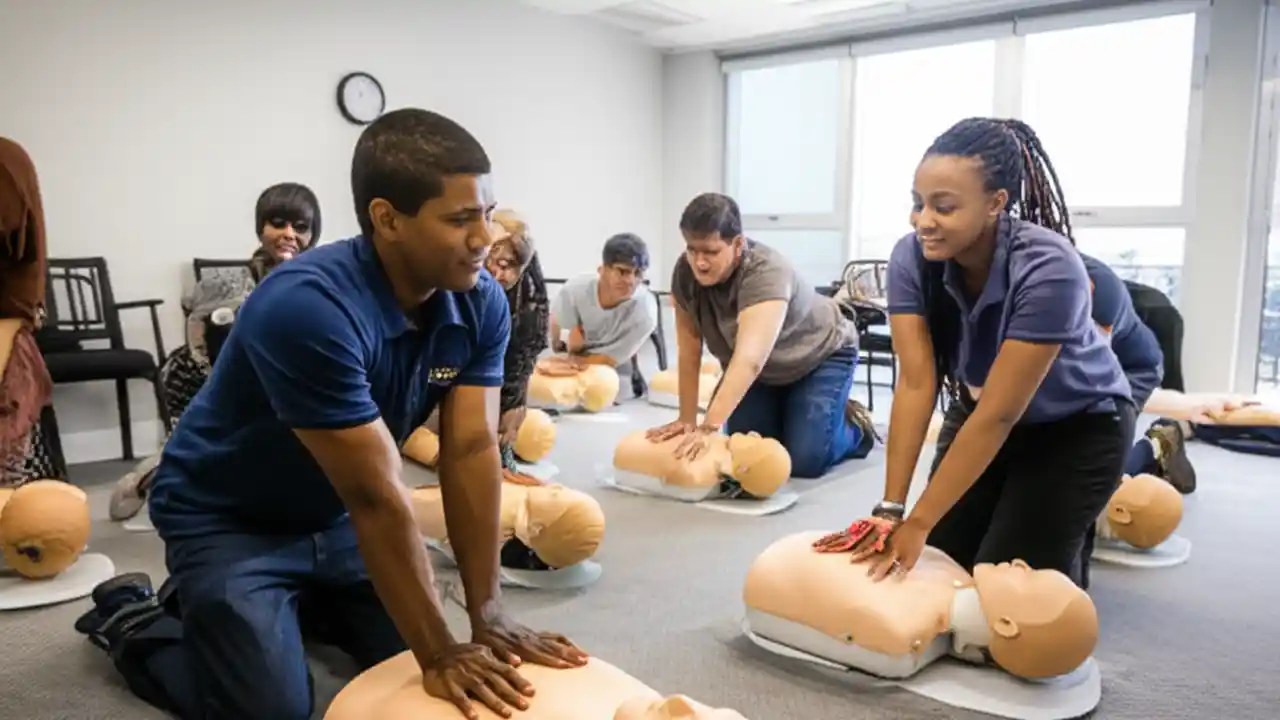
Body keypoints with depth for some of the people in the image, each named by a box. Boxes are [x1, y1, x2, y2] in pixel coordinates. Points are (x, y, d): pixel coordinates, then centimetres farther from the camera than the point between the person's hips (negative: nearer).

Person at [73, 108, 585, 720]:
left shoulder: (481, 303, -15)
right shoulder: (310, 309, -36)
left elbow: (472, 452, -18)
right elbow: (377, 496, -35)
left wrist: (490, 616, -22)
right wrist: (439, 654, -29)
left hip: (331, 517, 7)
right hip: (227, 518, -6)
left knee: (406, 659, 7)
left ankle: (292, 601, 29)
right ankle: (134, 620, 16)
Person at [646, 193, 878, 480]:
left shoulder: (766, 273, -38)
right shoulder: (685, 272, -21)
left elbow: (749, 360, -49)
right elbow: (688, 353, -17)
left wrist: (708, 428, -57)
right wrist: (687, 419, -20)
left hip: (822, 356, -5)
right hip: (766, 370, 5)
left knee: (804, 461, -16)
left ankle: (855, 424, 15)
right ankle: (788, 415, 23)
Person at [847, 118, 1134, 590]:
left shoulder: (1048, 270, -35)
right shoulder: (911, 258, -22)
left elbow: (999, 414, -34)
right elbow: (915, 383, -25)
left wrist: (918, 524, -32)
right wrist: (890, 509, -31)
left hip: (1077, 428, -4)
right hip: (979, 415, 4)